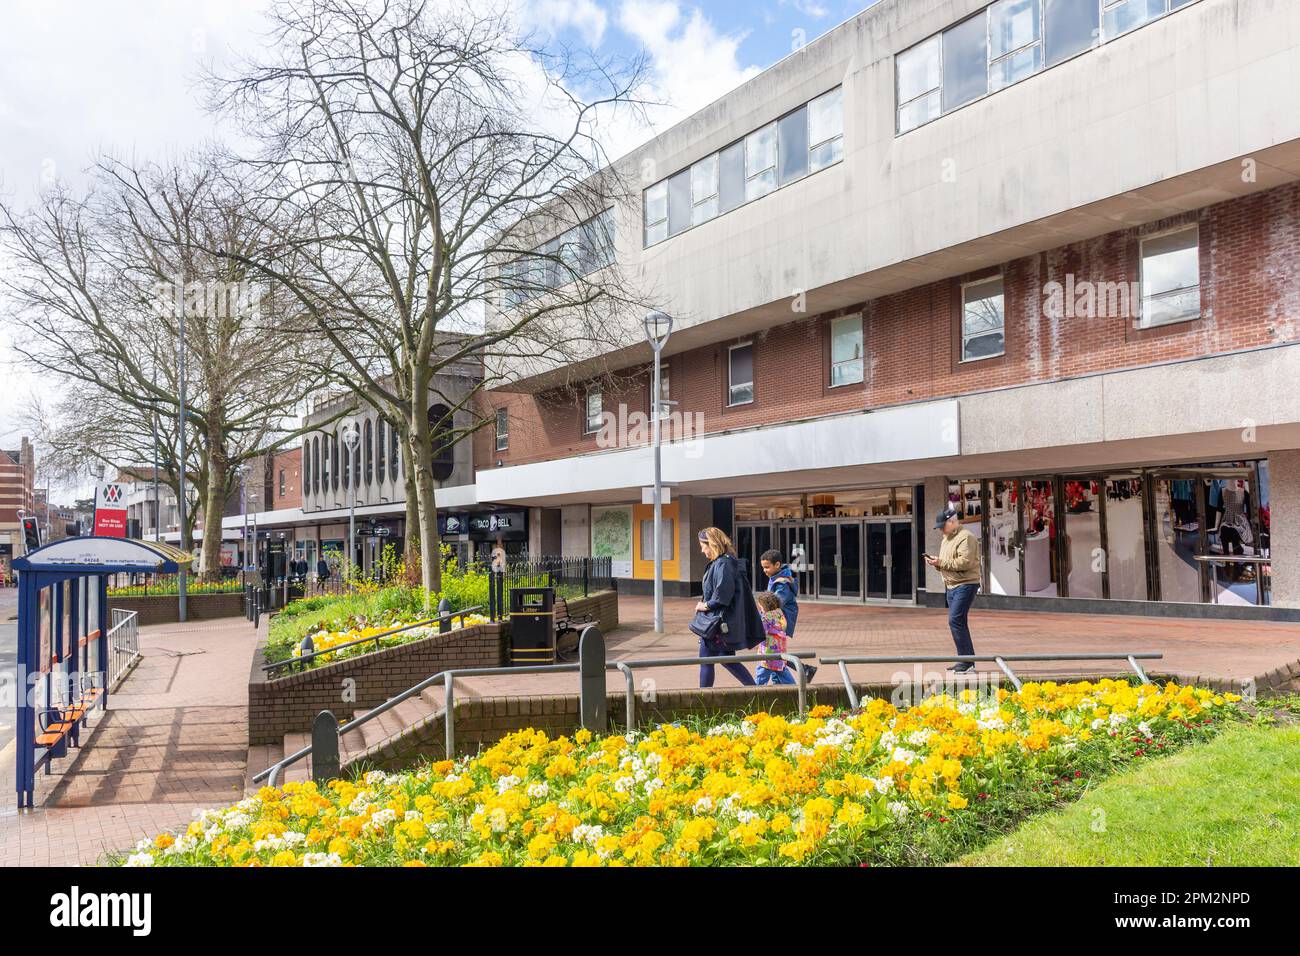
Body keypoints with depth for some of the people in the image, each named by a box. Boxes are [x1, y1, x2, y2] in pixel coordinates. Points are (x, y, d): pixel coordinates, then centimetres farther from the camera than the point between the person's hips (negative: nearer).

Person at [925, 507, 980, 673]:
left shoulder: (965, 537, -12)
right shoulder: (946, 539, 19)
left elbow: (965, 562, -23)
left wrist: (941, 562, -20)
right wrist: (936, 563, 3)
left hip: (965, 584, -10)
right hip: (951, 585, 10)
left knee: (955, 620, -16)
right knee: (958, 622, 11)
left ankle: (967, 662, -11)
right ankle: (964, 661, 17)